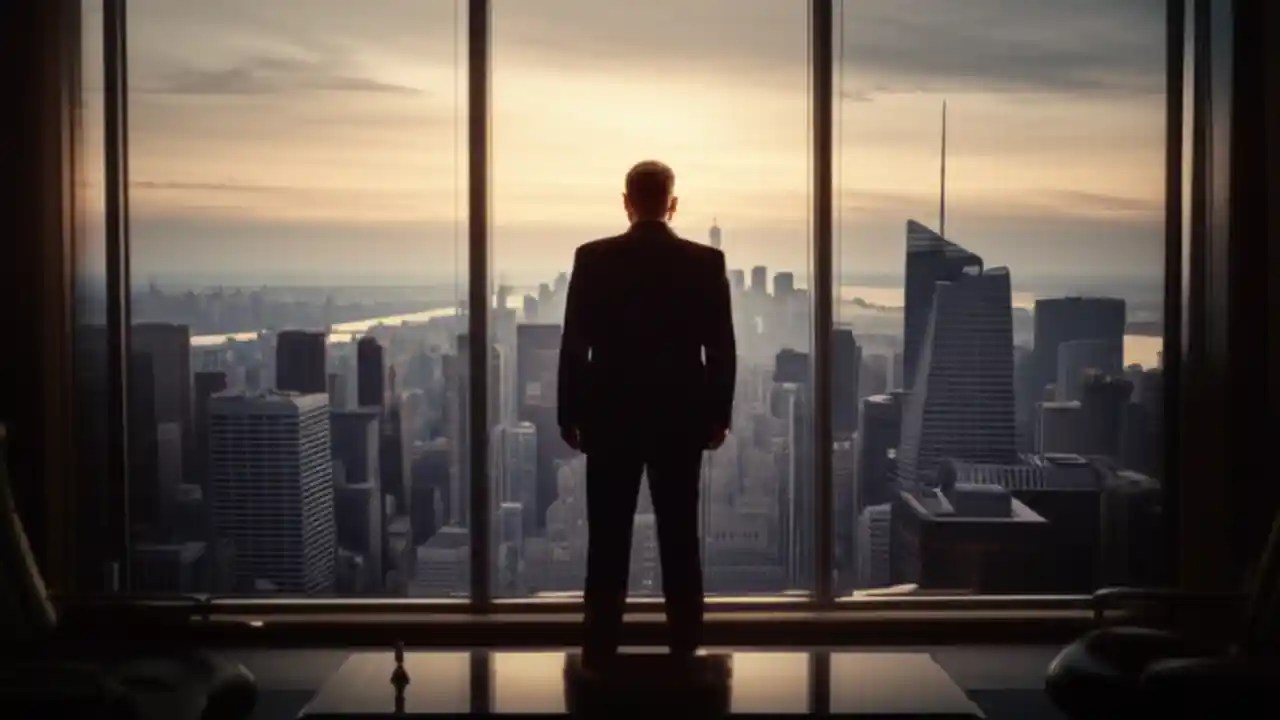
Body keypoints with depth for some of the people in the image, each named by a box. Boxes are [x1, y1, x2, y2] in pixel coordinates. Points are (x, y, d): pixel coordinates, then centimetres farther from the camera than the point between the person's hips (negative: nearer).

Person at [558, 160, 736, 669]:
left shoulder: (592, 258, -5)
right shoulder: (707, 262, -3)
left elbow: (573, 345, -4)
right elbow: (722, 349, -2)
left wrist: (569, 415, 4)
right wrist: (719, 416, 7)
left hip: (610, 416, 0)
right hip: (680, 417, 1)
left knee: (608, 540, 6)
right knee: (679, 536, 7)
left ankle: (601, 647, 8)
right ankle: (685, 646, 11)